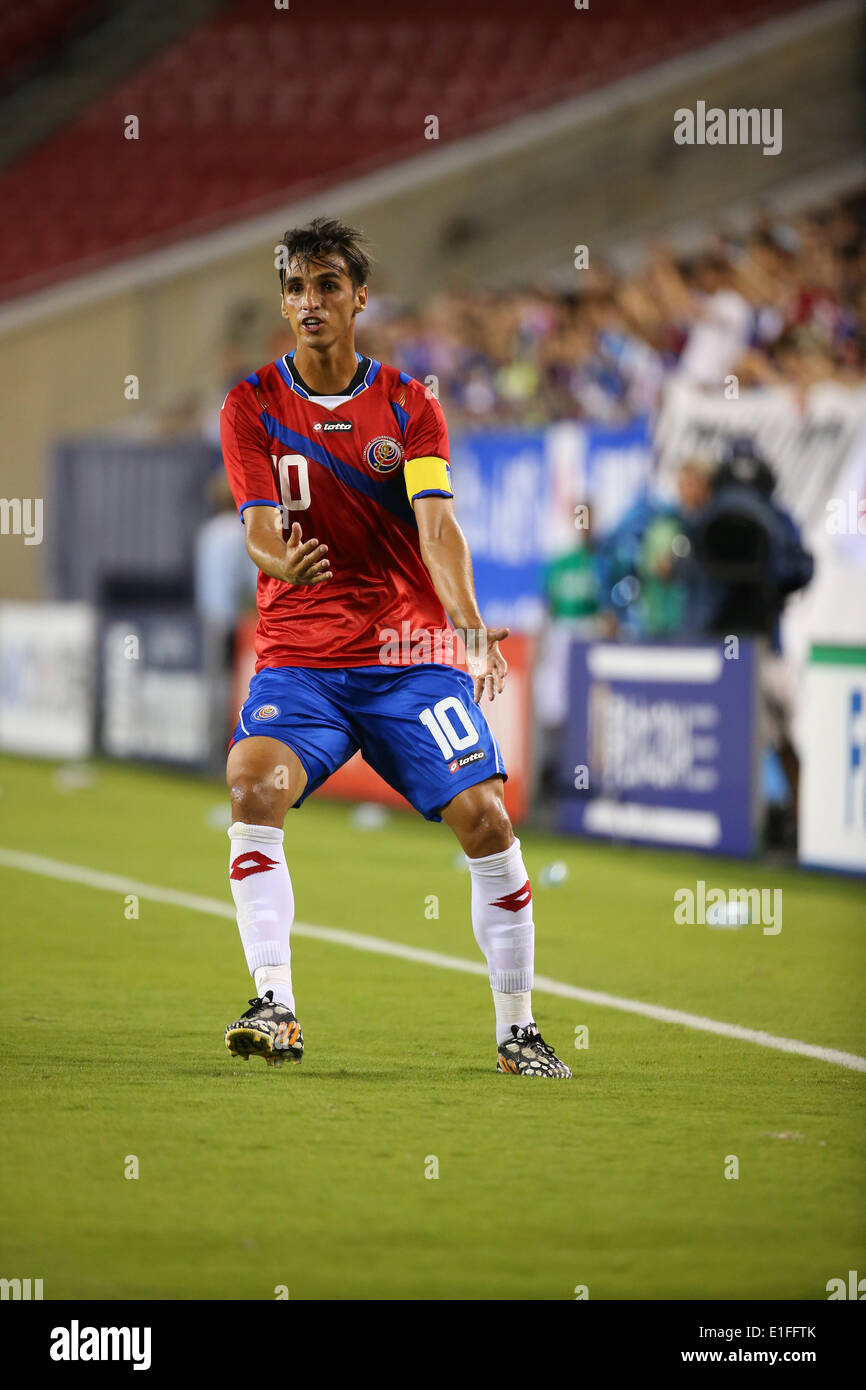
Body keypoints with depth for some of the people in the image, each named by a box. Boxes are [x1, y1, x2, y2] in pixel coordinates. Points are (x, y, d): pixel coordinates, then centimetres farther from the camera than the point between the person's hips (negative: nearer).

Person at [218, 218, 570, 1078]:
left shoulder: (410, 407, 4)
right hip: (297, 658, 0)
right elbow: (260, 524, -8)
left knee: (484, 817, -12)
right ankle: (275, 1007, -28)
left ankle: (516, 1028, 3)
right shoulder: (253, 407, 4)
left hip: (411, 656, 0)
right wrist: (282, 560, -33)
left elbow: (436, 525, -9)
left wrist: (470, 626, -28)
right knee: (253, 783, -27)